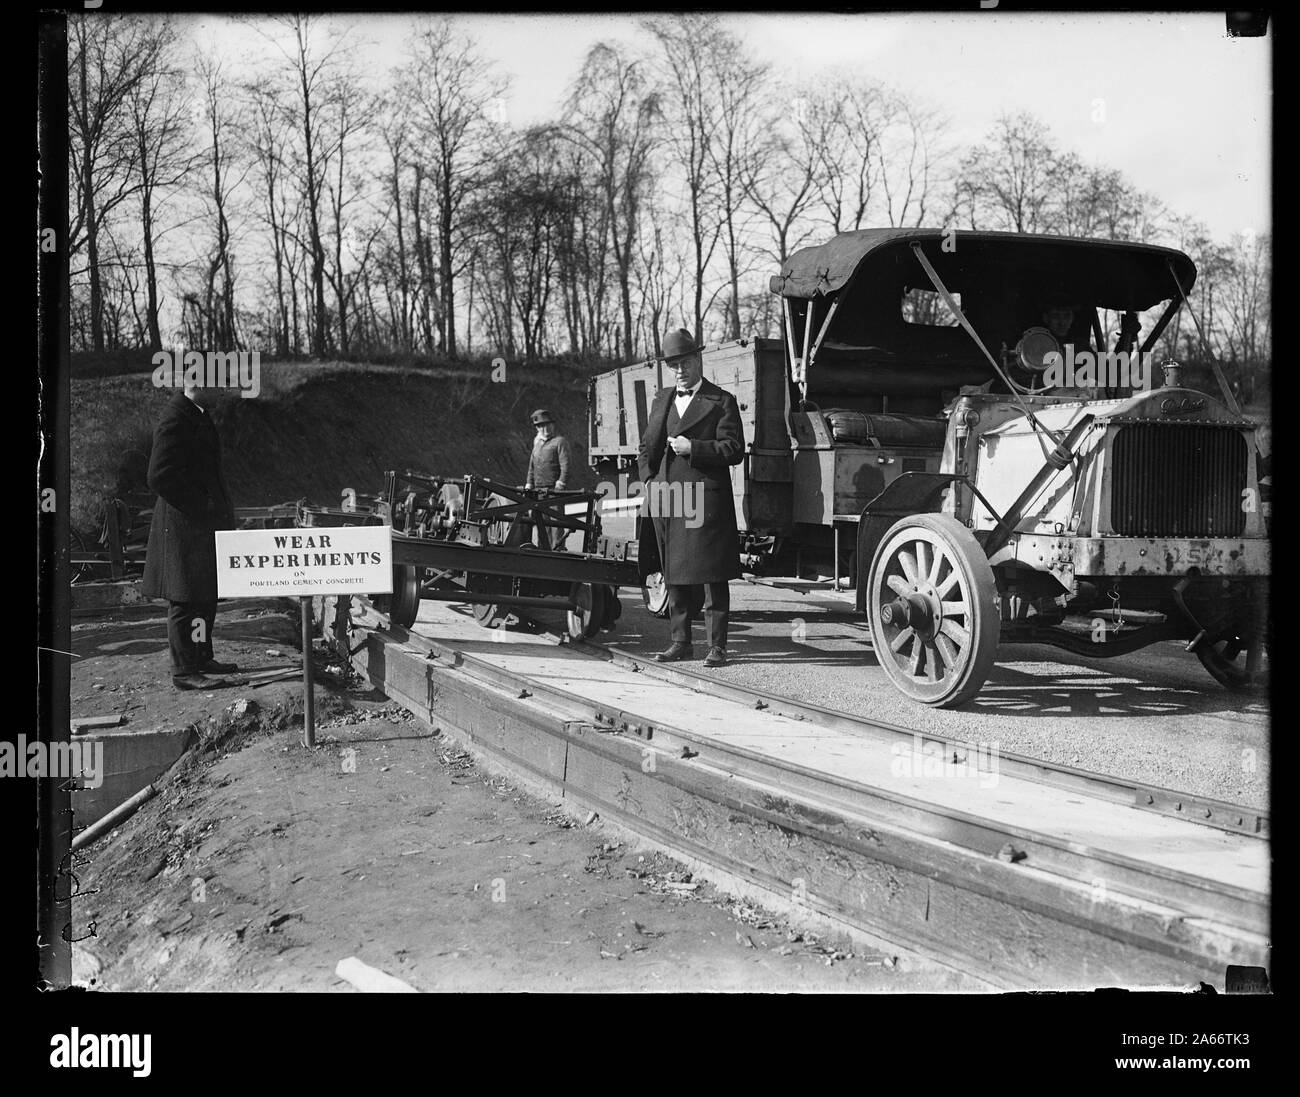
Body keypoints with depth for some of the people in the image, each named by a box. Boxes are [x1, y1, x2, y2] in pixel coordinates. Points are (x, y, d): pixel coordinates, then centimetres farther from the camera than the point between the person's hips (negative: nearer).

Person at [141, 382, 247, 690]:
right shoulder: (175, 420, -17)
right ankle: (184, 671, 3)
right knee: (187, 598, -4)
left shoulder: (199, 416, 13)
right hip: (184, 526, -10)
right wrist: (199, 505, -18)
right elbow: (159, 477, -22)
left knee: (206, 595, 16)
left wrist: (221, 510, 14)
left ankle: (201, 658, 26)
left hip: (206, 524, 10)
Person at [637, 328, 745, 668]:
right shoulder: (661, 399, 19)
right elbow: (646, 445, 25)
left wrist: (693, 448, -15)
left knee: (711, 576, -5)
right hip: (666, 500, 6)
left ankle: (717, 646, -1)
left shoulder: (721, 401, 1)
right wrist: (650, 480, 10)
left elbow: (734, 449, -7)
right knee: (674, 574, 10)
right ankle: (680, 641, 19)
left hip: (705, 498, -6)